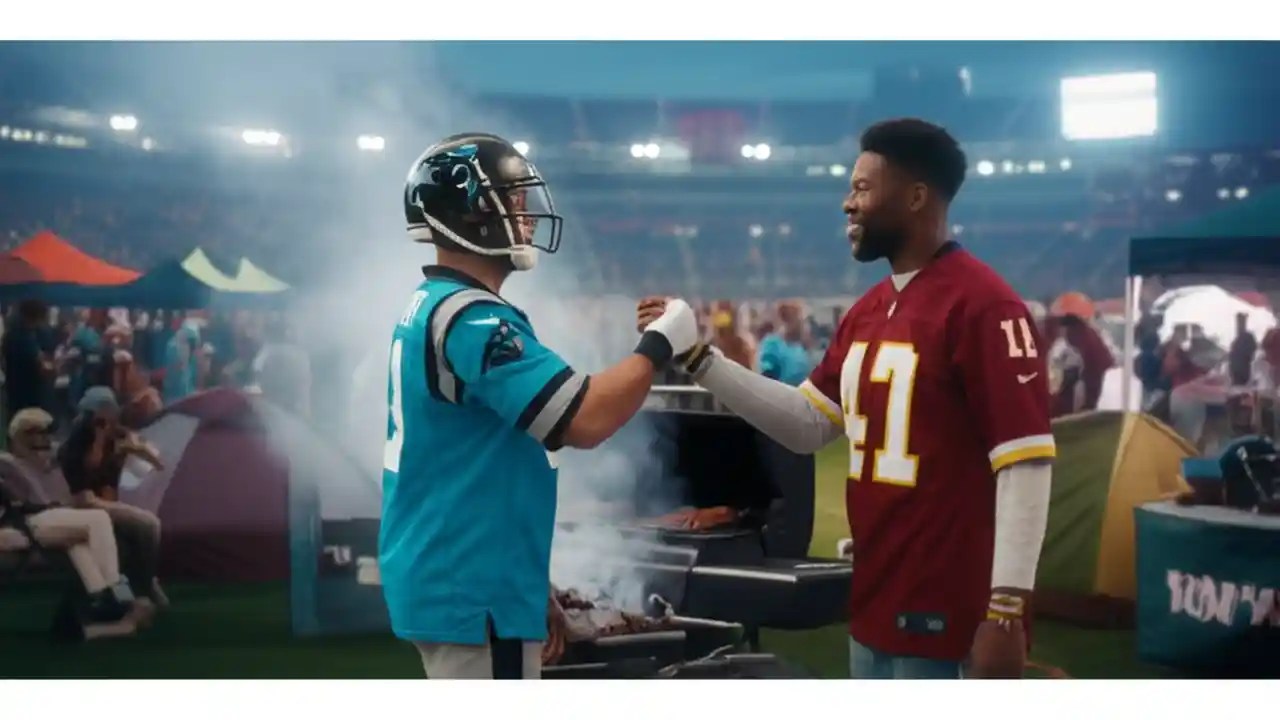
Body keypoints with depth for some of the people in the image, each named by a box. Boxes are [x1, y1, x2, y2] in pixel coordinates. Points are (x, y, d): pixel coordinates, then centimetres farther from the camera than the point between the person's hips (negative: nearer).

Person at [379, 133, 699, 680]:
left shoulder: (426, 309, 13)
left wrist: (530, 585, 20)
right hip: (472, 593, -10)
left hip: (442, 579, 10)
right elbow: (585, 420, -27)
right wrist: (659, 344, -11)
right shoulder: (472, 319, -19)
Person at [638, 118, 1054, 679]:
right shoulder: (868, 311, 14)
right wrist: (698, 359, 10)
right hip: (873, 615, 9)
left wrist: (1006, 611, -22)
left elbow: (1025, 461, -19)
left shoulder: (982, 304, -15)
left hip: (946, 623, -9)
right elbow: (808, 425, 18)